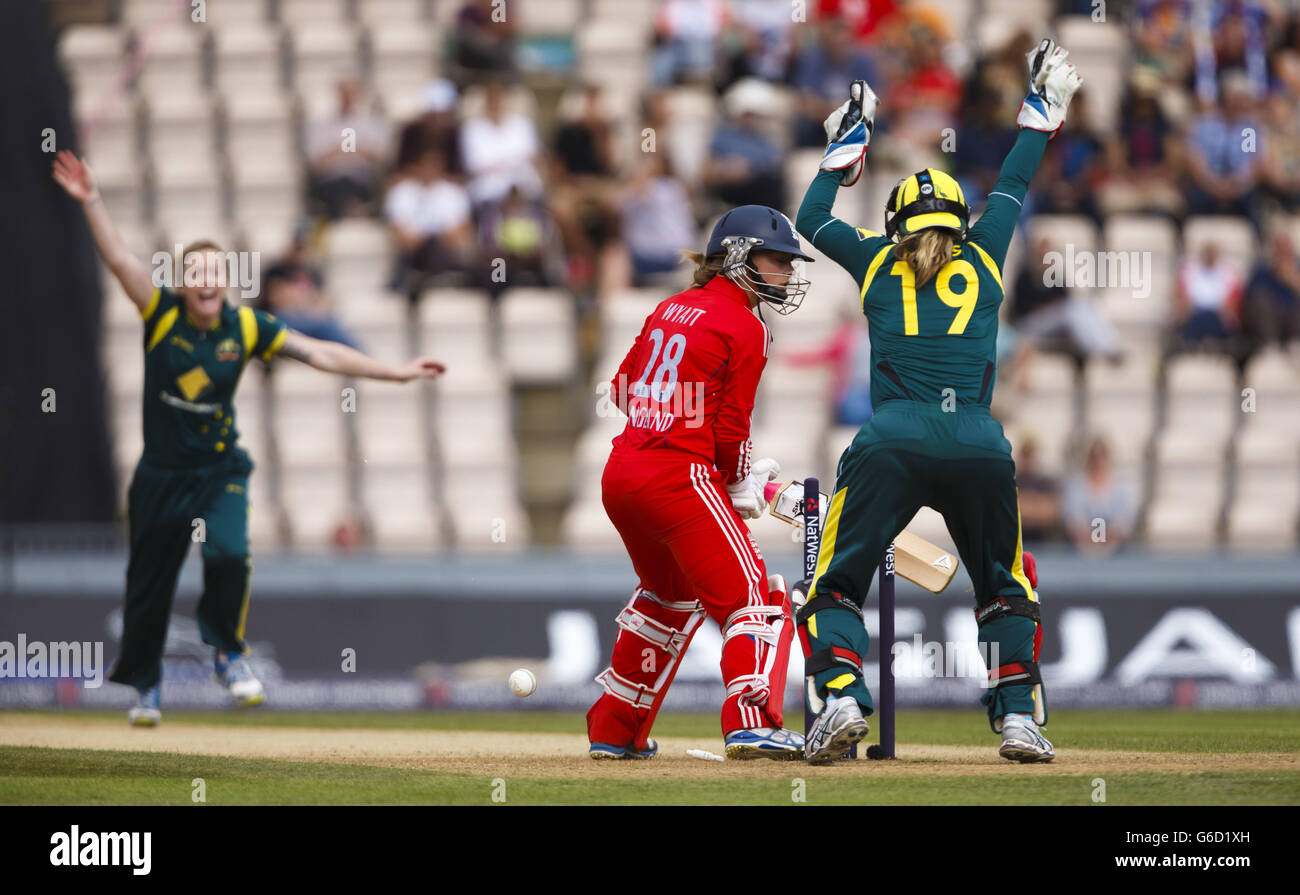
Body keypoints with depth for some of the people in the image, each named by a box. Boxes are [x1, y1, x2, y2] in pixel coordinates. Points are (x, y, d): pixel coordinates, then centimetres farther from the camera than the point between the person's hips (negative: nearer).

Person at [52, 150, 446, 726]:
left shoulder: (246, 328, -6)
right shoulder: (162, 314, -9)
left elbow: (320, 354, -5)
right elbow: (120, 261, -21)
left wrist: (396, 373, -8)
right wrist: (91, 203, -34)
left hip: (220, 472, 0)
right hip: (161, 475, 0)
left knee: (229, 554, -24)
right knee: (149, 585, 6)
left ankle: (228, 653, 2)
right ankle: (144, 686, 26)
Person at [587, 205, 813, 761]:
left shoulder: (671, 309, 16)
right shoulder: (745, 328, -6)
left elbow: (623, 388, 20)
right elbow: (730, 428, -7)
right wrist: (740, 487, 8)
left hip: (620, 474, 8)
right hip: (681, 477, -8)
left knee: (667, 595, 27)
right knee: (750, 595, -6)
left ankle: (612, 731, 31)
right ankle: (750, 723, -24)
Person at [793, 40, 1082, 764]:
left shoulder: (877, 262, 16)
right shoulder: (983, 260, 17)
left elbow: (812, 219, 33)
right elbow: (1014, 184, 33)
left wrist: (847, 145, 43)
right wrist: (1042, 111, 45)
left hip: (893, 446, -1)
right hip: (980, 447, 1)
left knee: (835, 585, 6)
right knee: (1007, 587, 20)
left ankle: (840, 694, -20)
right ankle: (1020, 715, 2)